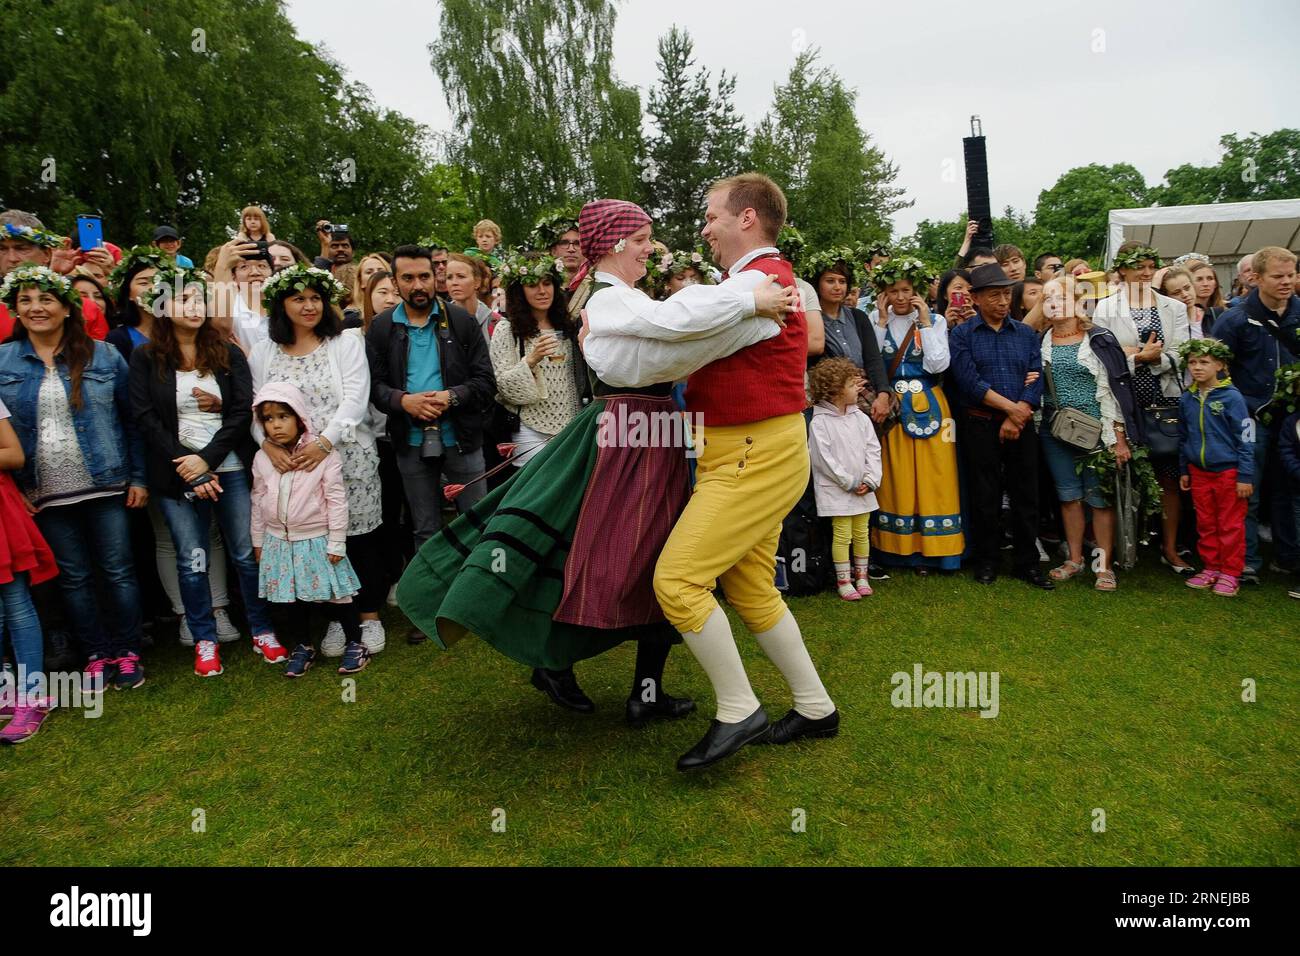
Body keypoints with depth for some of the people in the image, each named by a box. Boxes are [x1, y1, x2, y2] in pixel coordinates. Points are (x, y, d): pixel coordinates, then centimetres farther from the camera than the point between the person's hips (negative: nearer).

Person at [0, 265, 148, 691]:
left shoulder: (103, 355, -2)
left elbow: (130, 421, 1)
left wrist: (138, 477, -2)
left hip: (105, 485, -2)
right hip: (46, 493, 2)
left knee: (118, 572, 5)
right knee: (74, 579, 11)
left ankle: (127, 653, 20)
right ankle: (97, 655, 24)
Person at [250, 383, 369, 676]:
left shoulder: (324, 453, -14)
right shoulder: (262, 458, 1)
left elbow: (336, 499, -12)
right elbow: (259, 501, 11)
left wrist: (336, 542, -12)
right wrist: (258, 541, 14)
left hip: (317, 539, -4)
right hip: (280, 542, 5)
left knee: (336, 594, 4)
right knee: (292, 597, 15)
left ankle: (355, 644, 19)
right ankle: (303, 647, 32)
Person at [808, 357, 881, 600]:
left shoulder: (861, 418, 6)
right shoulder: (819, 422, -12)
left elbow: (873, 450, 6)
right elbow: (823, 458, -14)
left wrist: (870, 480, -5)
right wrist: (849, 482, -13)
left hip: (863, 488, 5)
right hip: (836, 489, -5)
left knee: (862, 532, 12)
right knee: (842, 534, -2)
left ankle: (861, 575, 27)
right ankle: (843, 580, 11)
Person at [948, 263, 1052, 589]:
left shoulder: (1026, 334, 11)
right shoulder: (962, 335, 0)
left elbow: (1036, 380, 3)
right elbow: (969, 381, -11)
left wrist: (1016, 418, -10)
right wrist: (1010, 407, -11)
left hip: (1022, 425, 3)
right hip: (980, 425, -3)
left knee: (1026, 495, 6)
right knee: (984, 497, 5)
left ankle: (1027, 562, 16)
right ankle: (985, 561, 18)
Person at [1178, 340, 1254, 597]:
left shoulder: (1231, 397, -11)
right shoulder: (1187, 399, 4)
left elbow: (1245, 438, -10)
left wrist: (1245, 476, -11)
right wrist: (1183, 471, 15)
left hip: (1228, 472, -5)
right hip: (1199, 472, 5)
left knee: (1231, 526, 4)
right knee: (1205, 525, 13)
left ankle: (1230, 574, 13)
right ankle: (1211, 568, 25)